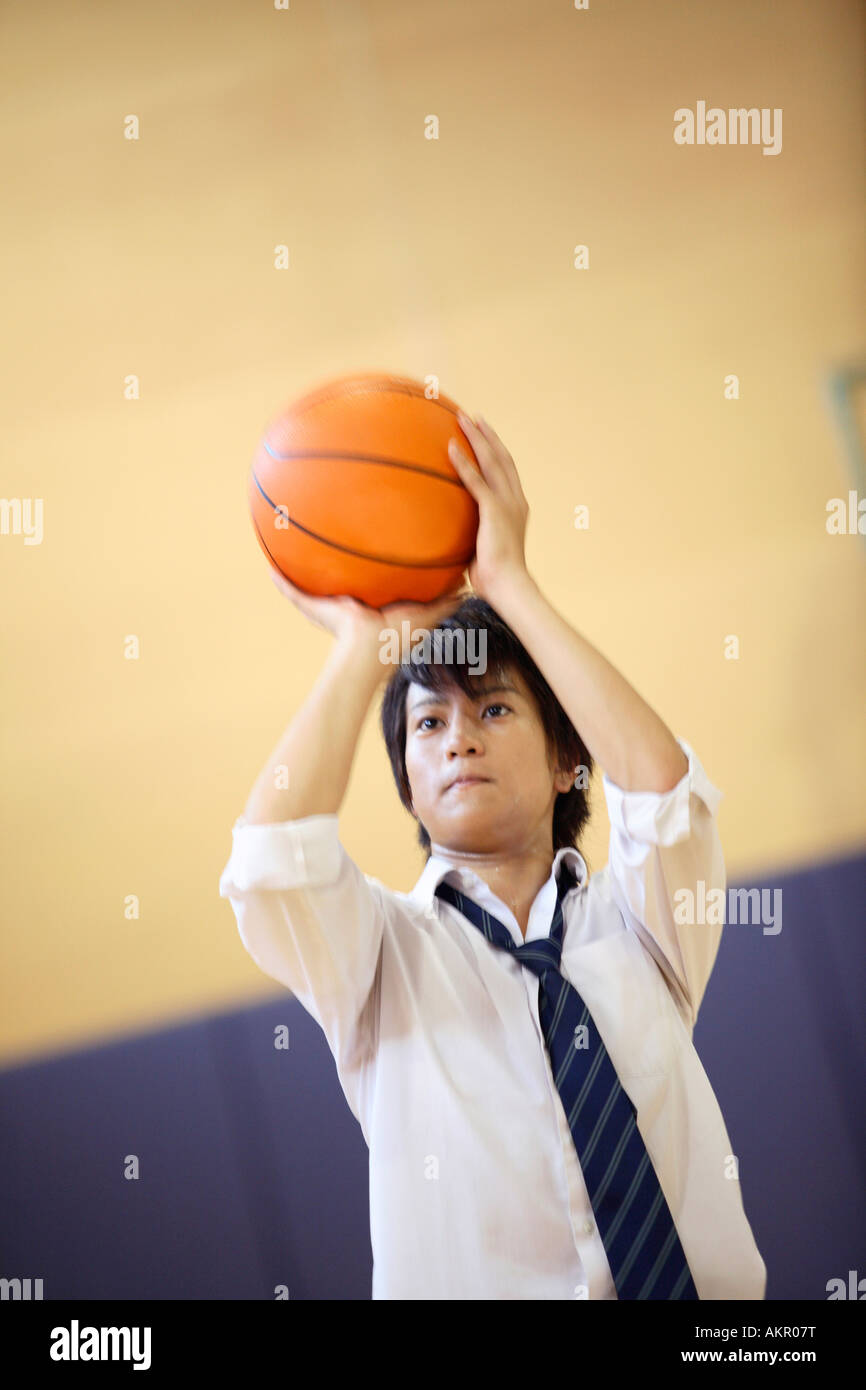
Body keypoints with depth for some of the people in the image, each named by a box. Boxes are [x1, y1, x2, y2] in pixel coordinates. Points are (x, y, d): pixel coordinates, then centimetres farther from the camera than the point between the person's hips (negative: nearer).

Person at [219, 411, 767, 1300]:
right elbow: (272, 860, -10)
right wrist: (364, 647, -1)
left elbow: (662, 785, -8)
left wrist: (509, 584, -3)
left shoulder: (632, 923, 11)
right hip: (475, 1286, -1)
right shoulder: (388, 950, 9)